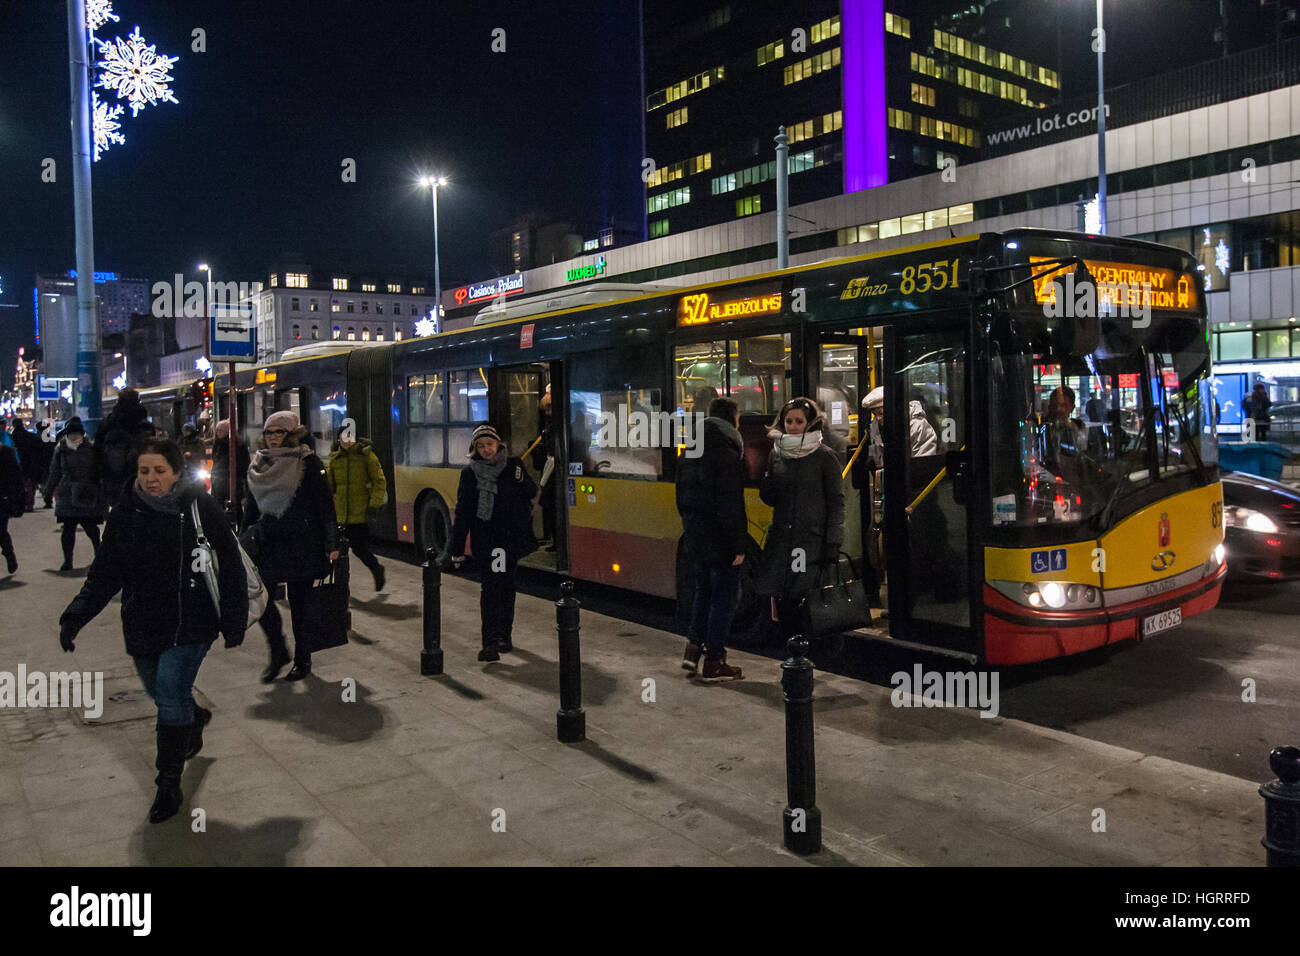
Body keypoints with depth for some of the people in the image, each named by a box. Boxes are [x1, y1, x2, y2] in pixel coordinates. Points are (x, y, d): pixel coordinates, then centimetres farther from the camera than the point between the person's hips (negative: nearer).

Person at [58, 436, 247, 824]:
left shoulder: (199, 509, -9)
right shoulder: (125, 515, 1)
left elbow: (230, 568, -4)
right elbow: (104, 574, 5)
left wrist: (234, 622, -5)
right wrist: (75, 616, -8)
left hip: (190, 625, -4)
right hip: (143, 626, 5)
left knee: (171, 697, -10)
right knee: (162, 694, 18)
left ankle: (169, 786, 5)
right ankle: (195, 719, 53)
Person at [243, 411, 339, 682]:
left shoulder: (308, 463, -4)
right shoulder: (258, 466, 12)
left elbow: (325, 505, -7)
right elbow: (251, 509, 18)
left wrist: (331, 543, -12)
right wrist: (246, 541, 15)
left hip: (302, 544, -4)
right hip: (268, 543, 4)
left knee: (300, 602, 3)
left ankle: (302, 659, 17)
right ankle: (278, 652, 12)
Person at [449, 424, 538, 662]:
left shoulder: (513, 466, 5)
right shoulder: (470, 473, 1)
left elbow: (531, 493, 6)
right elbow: (462, 513, 1)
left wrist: (521, 481, -16)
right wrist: (457, 549, -1)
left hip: (511, 537, 3)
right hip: (485, 539, -2)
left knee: (507, 585, 13)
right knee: (490, 588, -12)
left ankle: (504, 635, 28)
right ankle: (491, 642, -15)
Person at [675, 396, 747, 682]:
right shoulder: (727, 454, -17)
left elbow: (682, 495, 16)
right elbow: (732, 505, -20)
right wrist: (739, 545, -17)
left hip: (696, 536, 8)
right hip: (720, 538, -8)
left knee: (704, 589, 22)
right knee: (724, 596, 2)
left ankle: (694, 648, 19)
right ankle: (714, 663, 7)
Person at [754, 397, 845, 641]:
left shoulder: (825, 457, -1)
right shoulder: (777, 454, 12)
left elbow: (836, 502, -2)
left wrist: (833, 545, -8)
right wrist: (762, 477, -5)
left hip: (812, 539, -4)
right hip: (780, 538, 4)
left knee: (808, 600, -9)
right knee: (782, 602, 3)